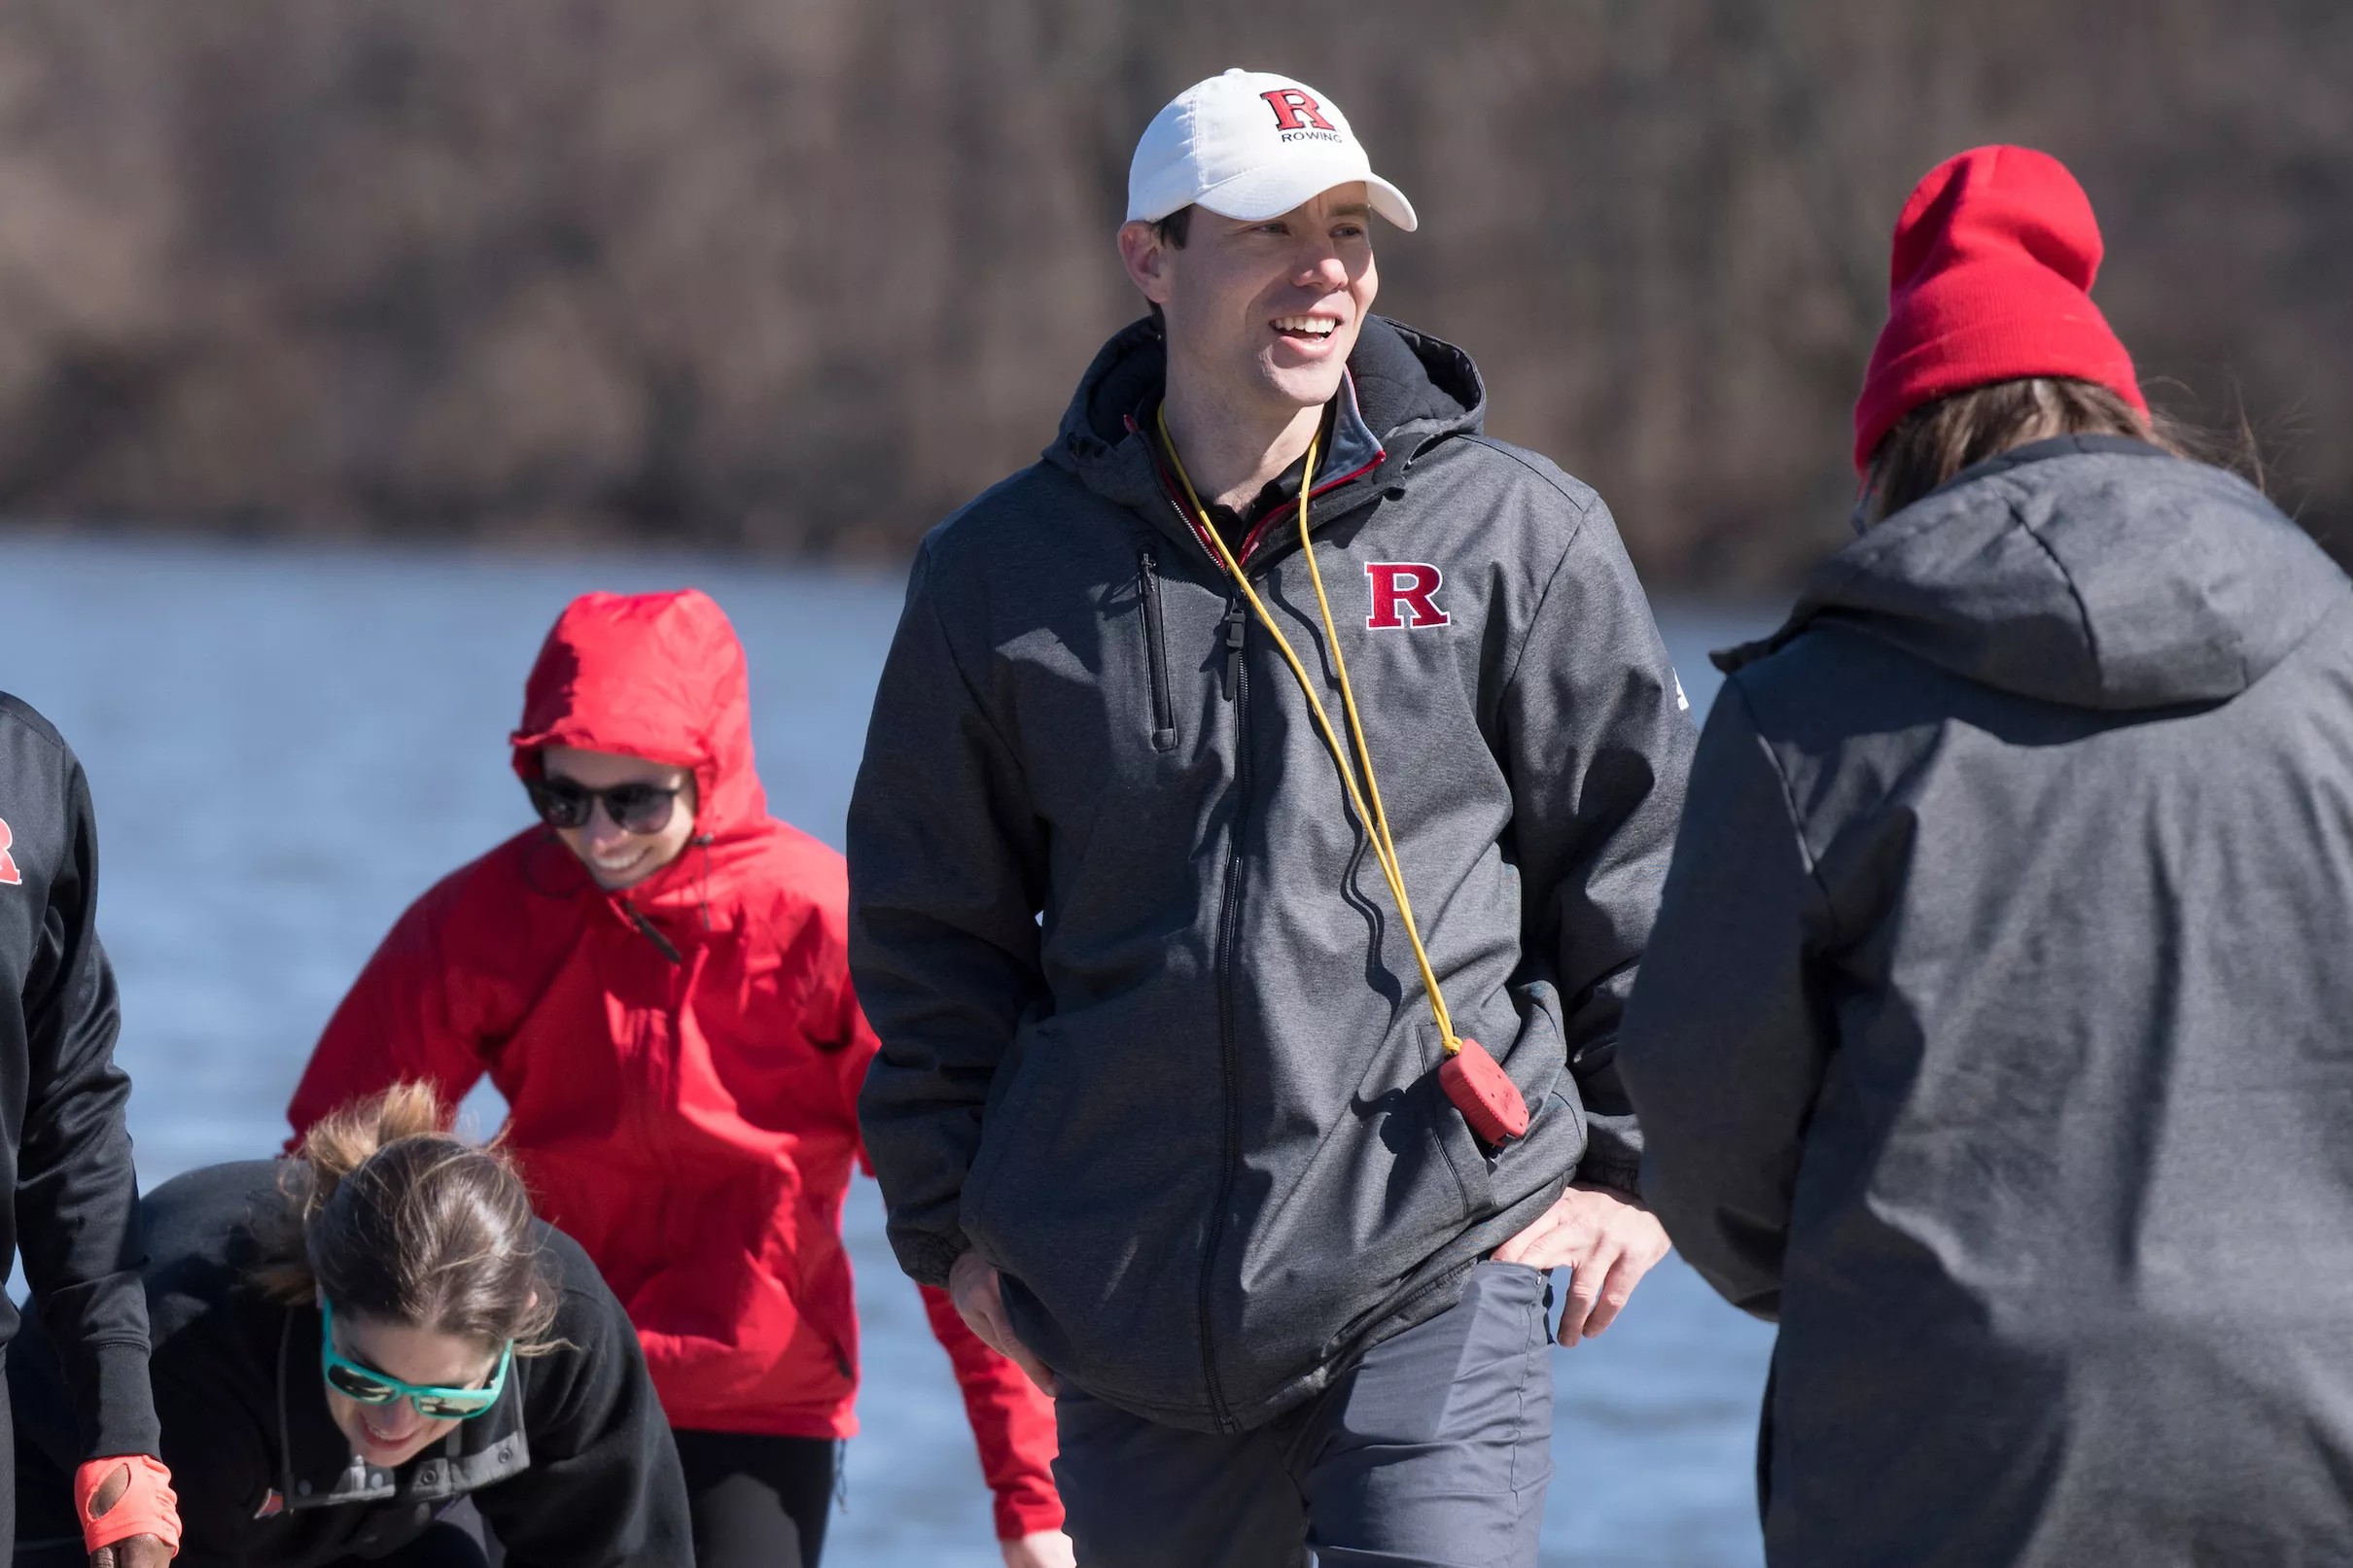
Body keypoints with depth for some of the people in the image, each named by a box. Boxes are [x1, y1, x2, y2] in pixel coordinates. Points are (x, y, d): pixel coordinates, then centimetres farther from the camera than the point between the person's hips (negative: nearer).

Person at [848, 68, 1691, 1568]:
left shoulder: (1514, 531, 2)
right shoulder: (1004, 572, 6)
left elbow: (1641, 852, 7)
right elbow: (932, 928, 14)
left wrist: (1635, 1159, 4)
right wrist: (952, 1217, 10)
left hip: (1440, 1269, -2)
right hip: (1135, 1311, 2)